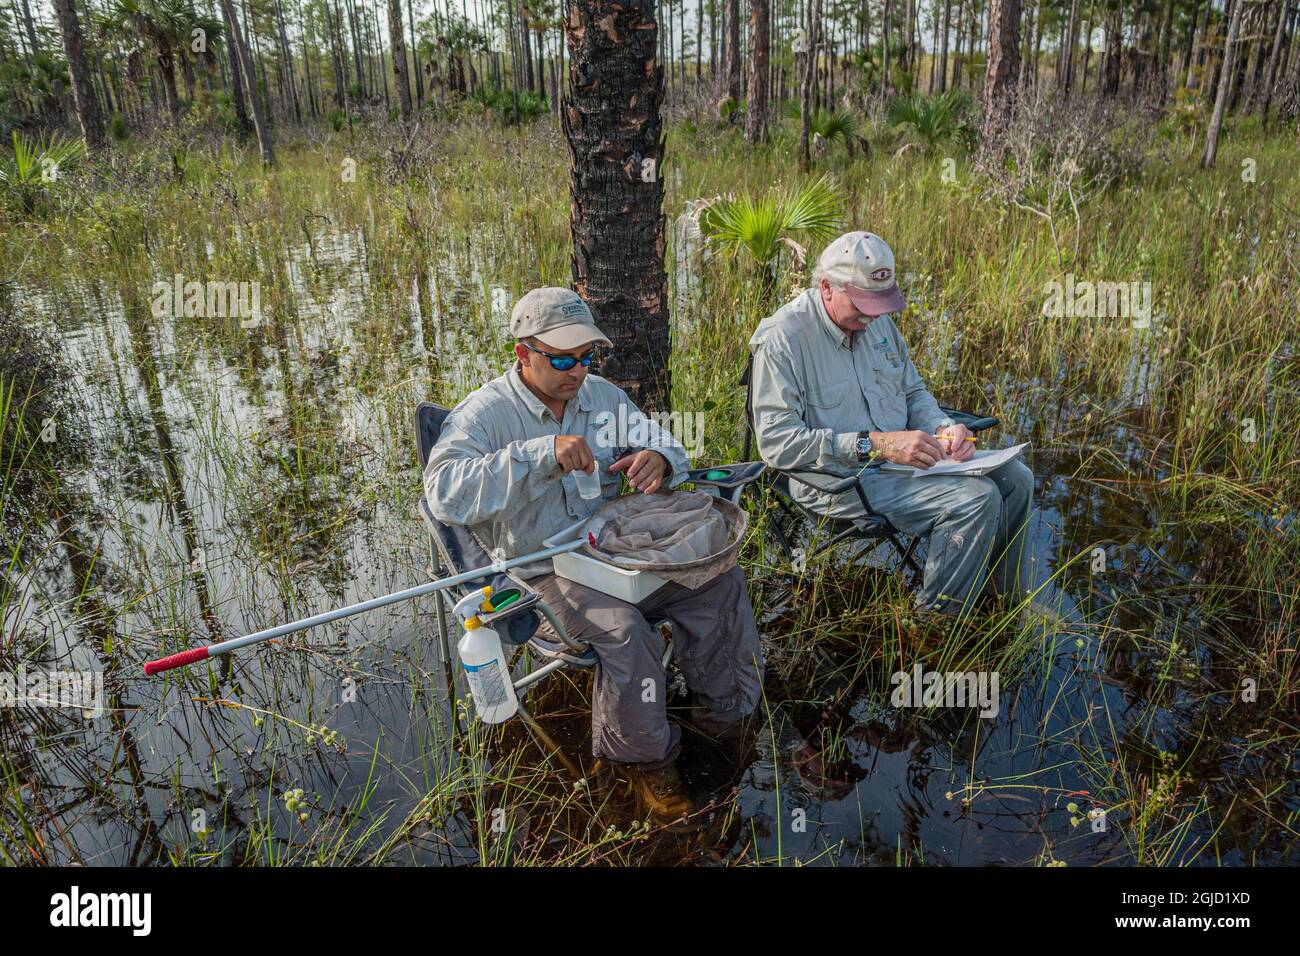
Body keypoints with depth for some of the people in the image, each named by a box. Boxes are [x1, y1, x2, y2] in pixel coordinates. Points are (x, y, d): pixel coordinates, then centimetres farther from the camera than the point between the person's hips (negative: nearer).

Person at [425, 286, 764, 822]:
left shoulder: (600, 395, 10)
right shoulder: (485, 413, -10)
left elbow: (668, 448, 15)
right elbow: (444, 492, -27)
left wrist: (659, 460, -13)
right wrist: (542, 453, -34)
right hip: (539, 571, -6)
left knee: (721, 580, -8)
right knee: (623, 629, -31)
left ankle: (724, 712, 11)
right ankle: (640, 757, -5)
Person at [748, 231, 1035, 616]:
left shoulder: (877, 320, 7)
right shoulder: (782, 339, -18)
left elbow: (913, 392, 18)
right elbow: (776, 441, -24)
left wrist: (944, 427, -5)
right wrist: (874, 444, -26)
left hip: (899, 456, 9)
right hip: (839, 478, -8)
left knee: (1015, 478, 2)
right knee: (976, 498, -22)